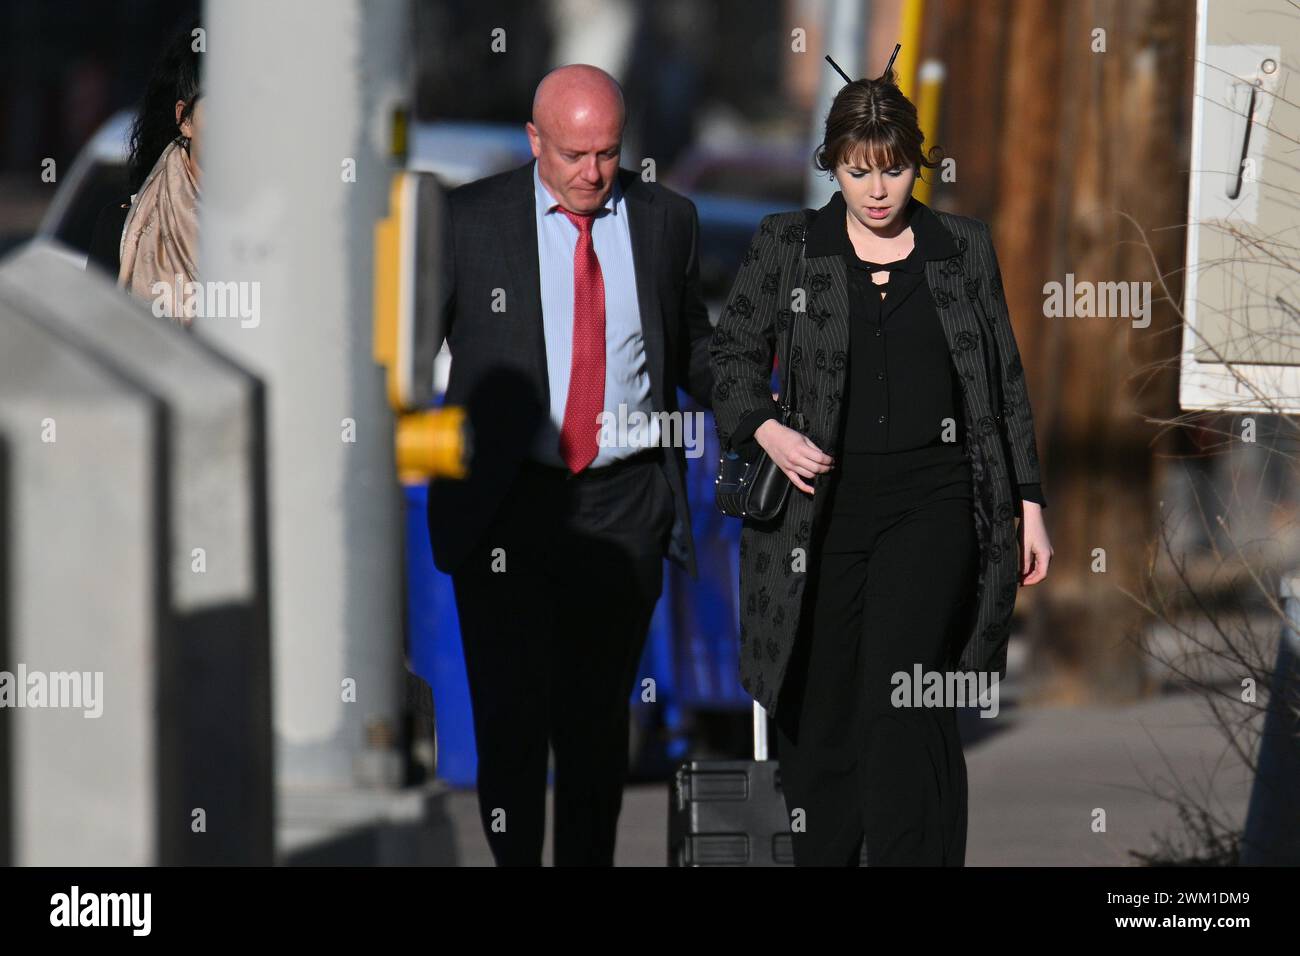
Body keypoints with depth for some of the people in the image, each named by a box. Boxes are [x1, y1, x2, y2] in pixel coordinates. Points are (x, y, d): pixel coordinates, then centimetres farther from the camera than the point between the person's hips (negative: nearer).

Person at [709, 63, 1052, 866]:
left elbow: (1007, 383, 12)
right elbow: (732, 354, 10)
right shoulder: (787, 245, 6)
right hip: (821, 505, 1)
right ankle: (820, 858, 18)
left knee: (903, 709, -15)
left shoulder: (964, 248, 8)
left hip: (931, 502, -1)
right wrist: (764, 429, -10)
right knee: (820, 710, 5)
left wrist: (1029, 504, 9)